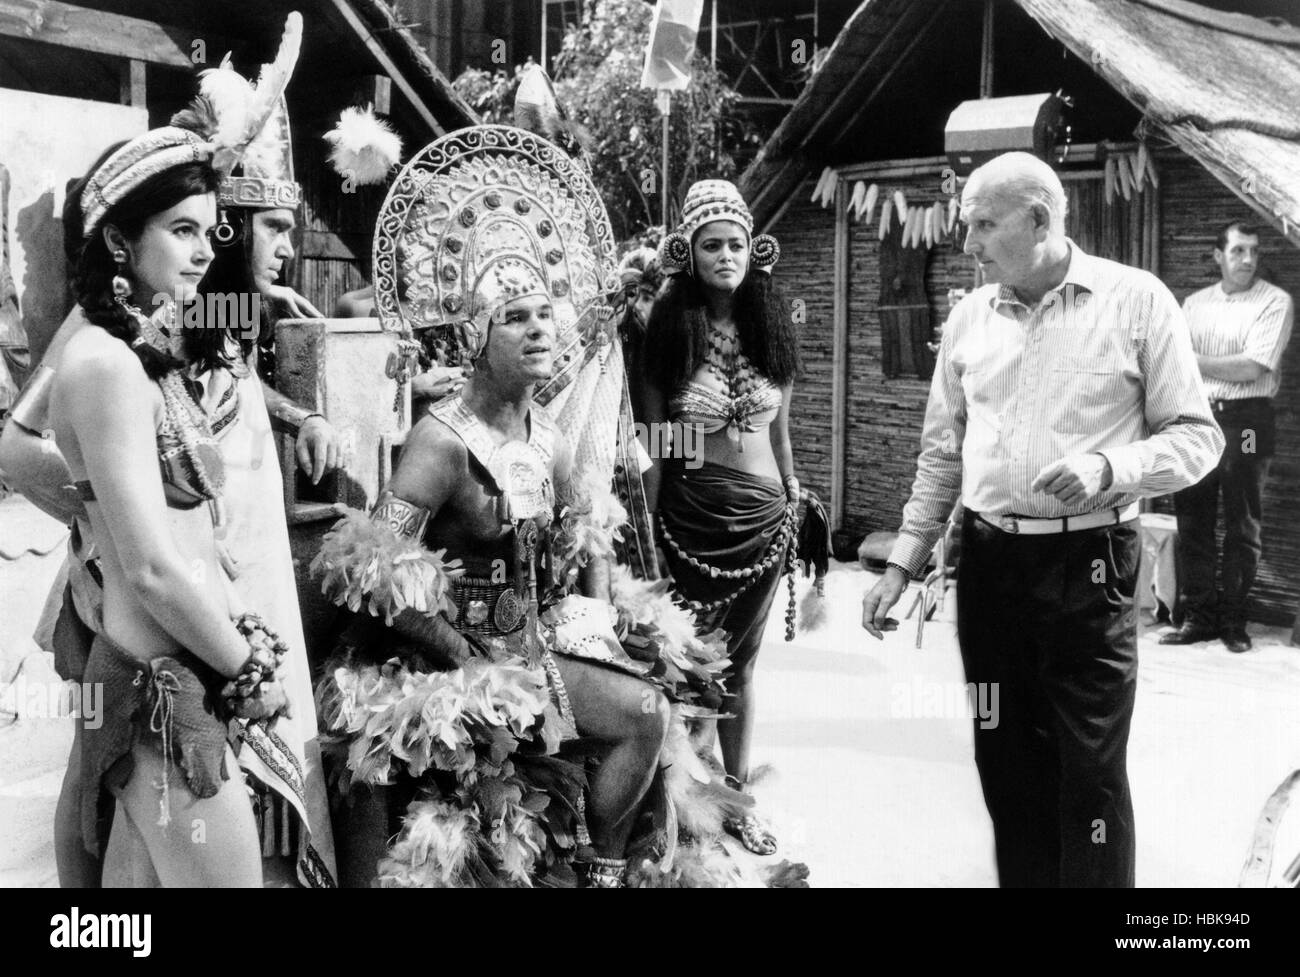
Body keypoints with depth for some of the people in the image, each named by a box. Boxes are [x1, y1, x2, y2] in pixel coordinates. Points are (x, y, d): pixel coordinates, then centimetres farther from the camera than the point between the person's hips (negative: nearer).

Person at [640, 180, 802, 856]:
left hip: (764, 515, 3)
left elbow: (780, 431, 12)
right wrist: (646, 528, -5)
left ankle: (736, 798, 27)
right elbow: (654, 444, -3)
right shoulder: (669, 329, -4)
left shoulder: (771, 326, 5)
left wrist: (796, 505, 14)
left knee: (740, 664, 14)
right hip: (689, 515, -3)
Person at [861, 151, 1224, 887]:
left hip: (1088, 564, -4)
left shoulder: (1136, 301, -4)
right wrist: (903, 561, 10)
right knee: (1005, 760, 12)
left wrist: (1107, 469, -21)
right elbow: (943, 453, 15)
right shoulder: (970, 316, 9)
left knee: (1091, 771, -1)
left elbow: (1197, 436, -4)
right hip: (989, 562, 5)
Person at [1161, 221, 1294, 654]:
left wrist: (1194, 361, -6)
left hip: (1246, 419, -4)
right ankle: (1197, 615, 12)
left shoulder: (1275, 302, -1)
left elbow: (1252, 367, -11)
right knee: (1192, 521, 4)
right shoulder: (1194, 303, 13)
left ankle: (1234, 621, 11)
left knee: (1242, 525, 3)